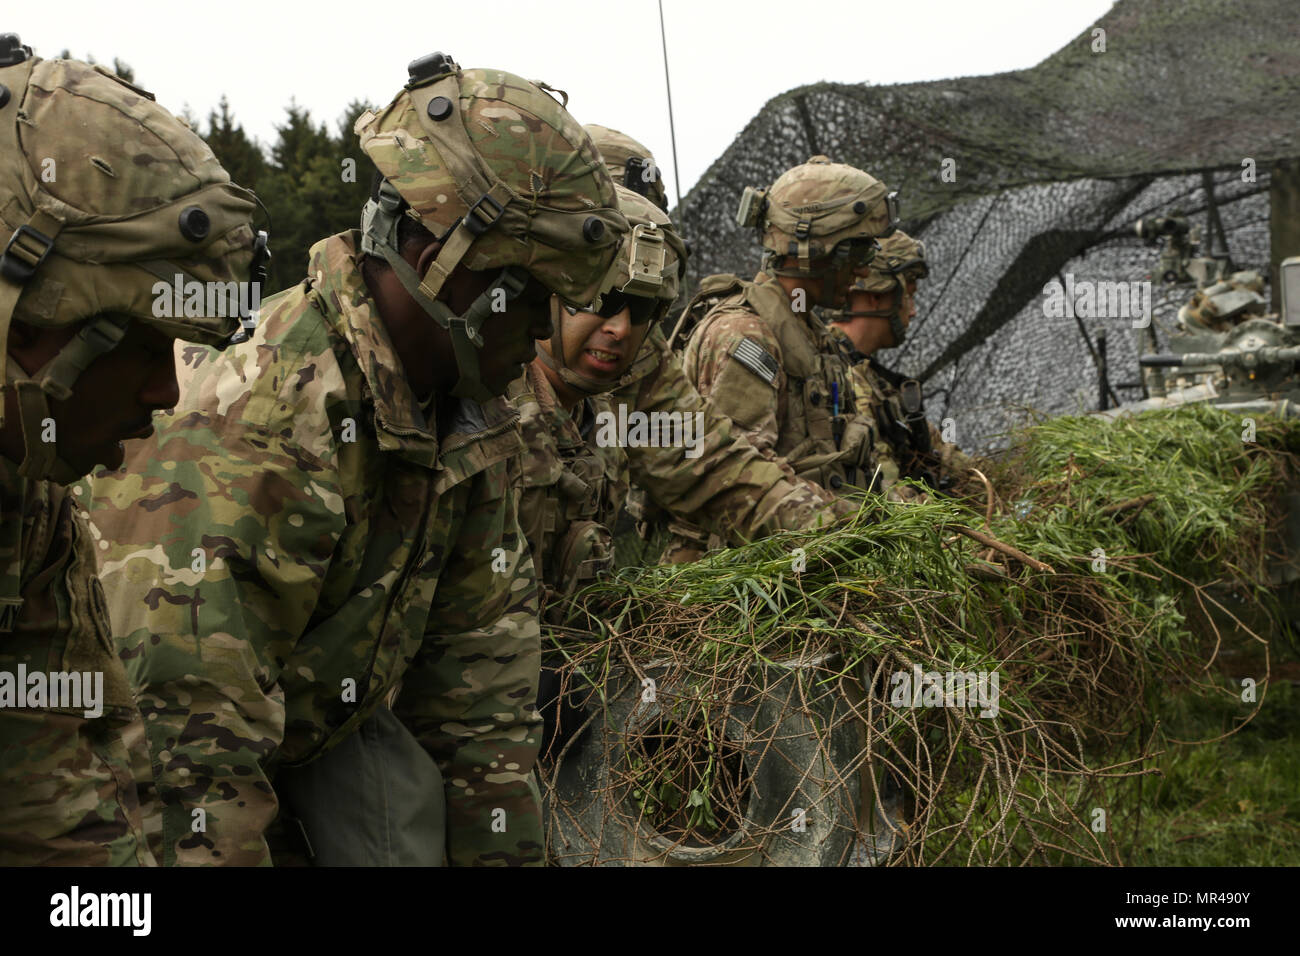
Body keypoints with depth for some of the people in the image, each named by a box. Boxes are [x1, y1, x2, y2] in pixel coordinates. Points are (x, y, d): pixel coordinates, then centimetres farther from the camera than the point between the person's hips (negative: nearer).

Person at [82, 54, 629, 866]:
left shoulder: (471, 418, -7)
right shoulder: (248, 415, -33)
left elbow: (487, 665, 0)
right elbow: (182, 716, -33)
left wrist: (503, 851, 1)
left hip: (337, 715, 6)